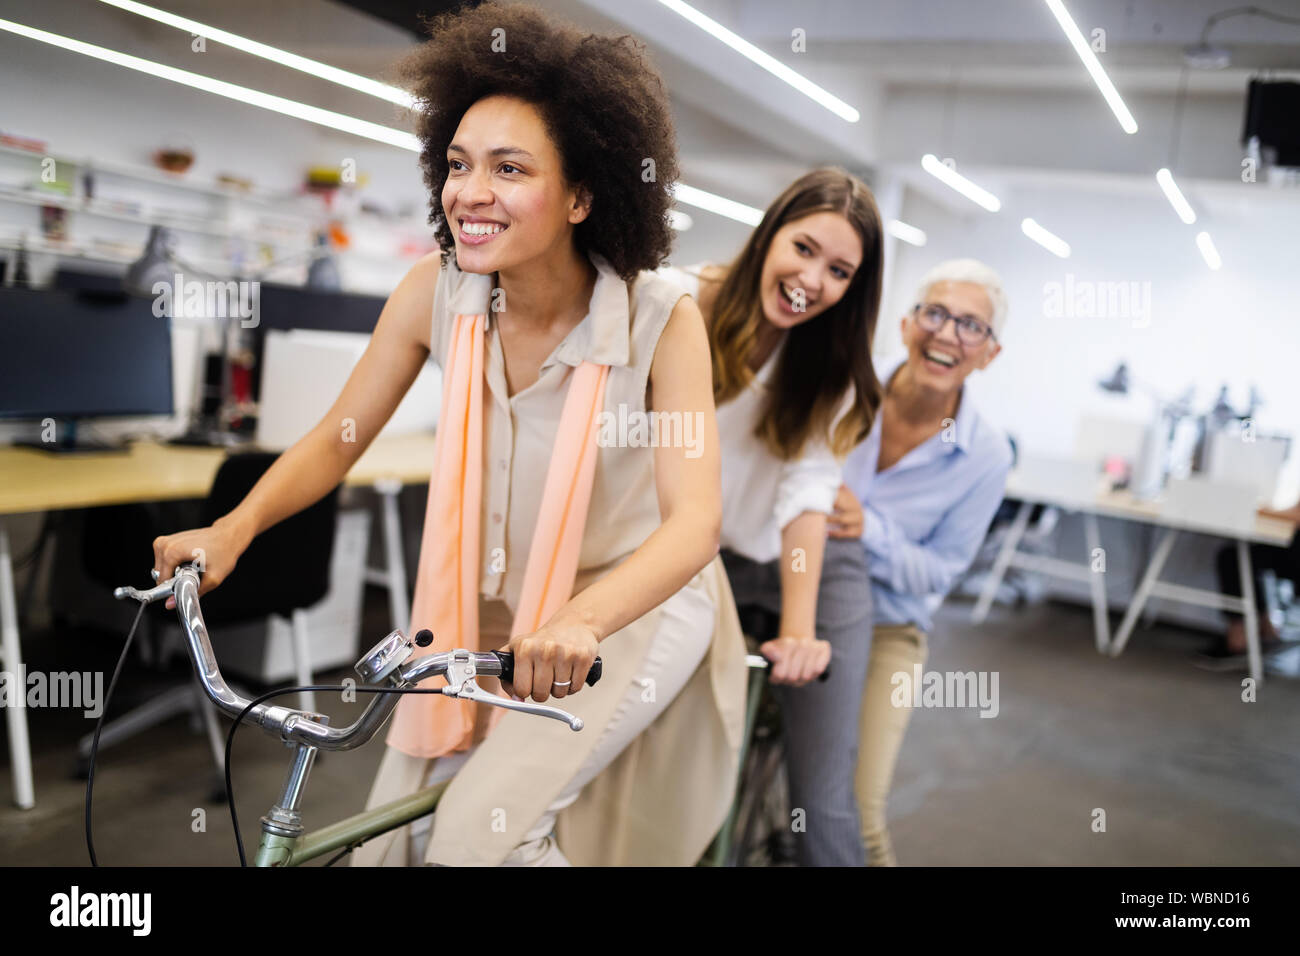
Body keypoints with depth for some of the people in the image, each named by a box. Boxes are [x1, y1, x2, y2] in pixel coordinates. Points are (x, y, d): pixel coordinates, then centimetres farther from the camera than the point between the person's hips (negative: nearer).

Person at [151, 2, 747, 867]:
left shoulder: (661, 322, -22)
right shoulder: (436, 293, -12)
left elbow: (696, 517, -29)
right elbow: (335, 441, -4)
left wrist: (580, 618, -47)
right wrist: (234, 529, -21)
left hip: (634, 605, -3)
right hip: (488, 605, 4)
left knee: (482, 832, -20)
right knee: (398, 834, 3)